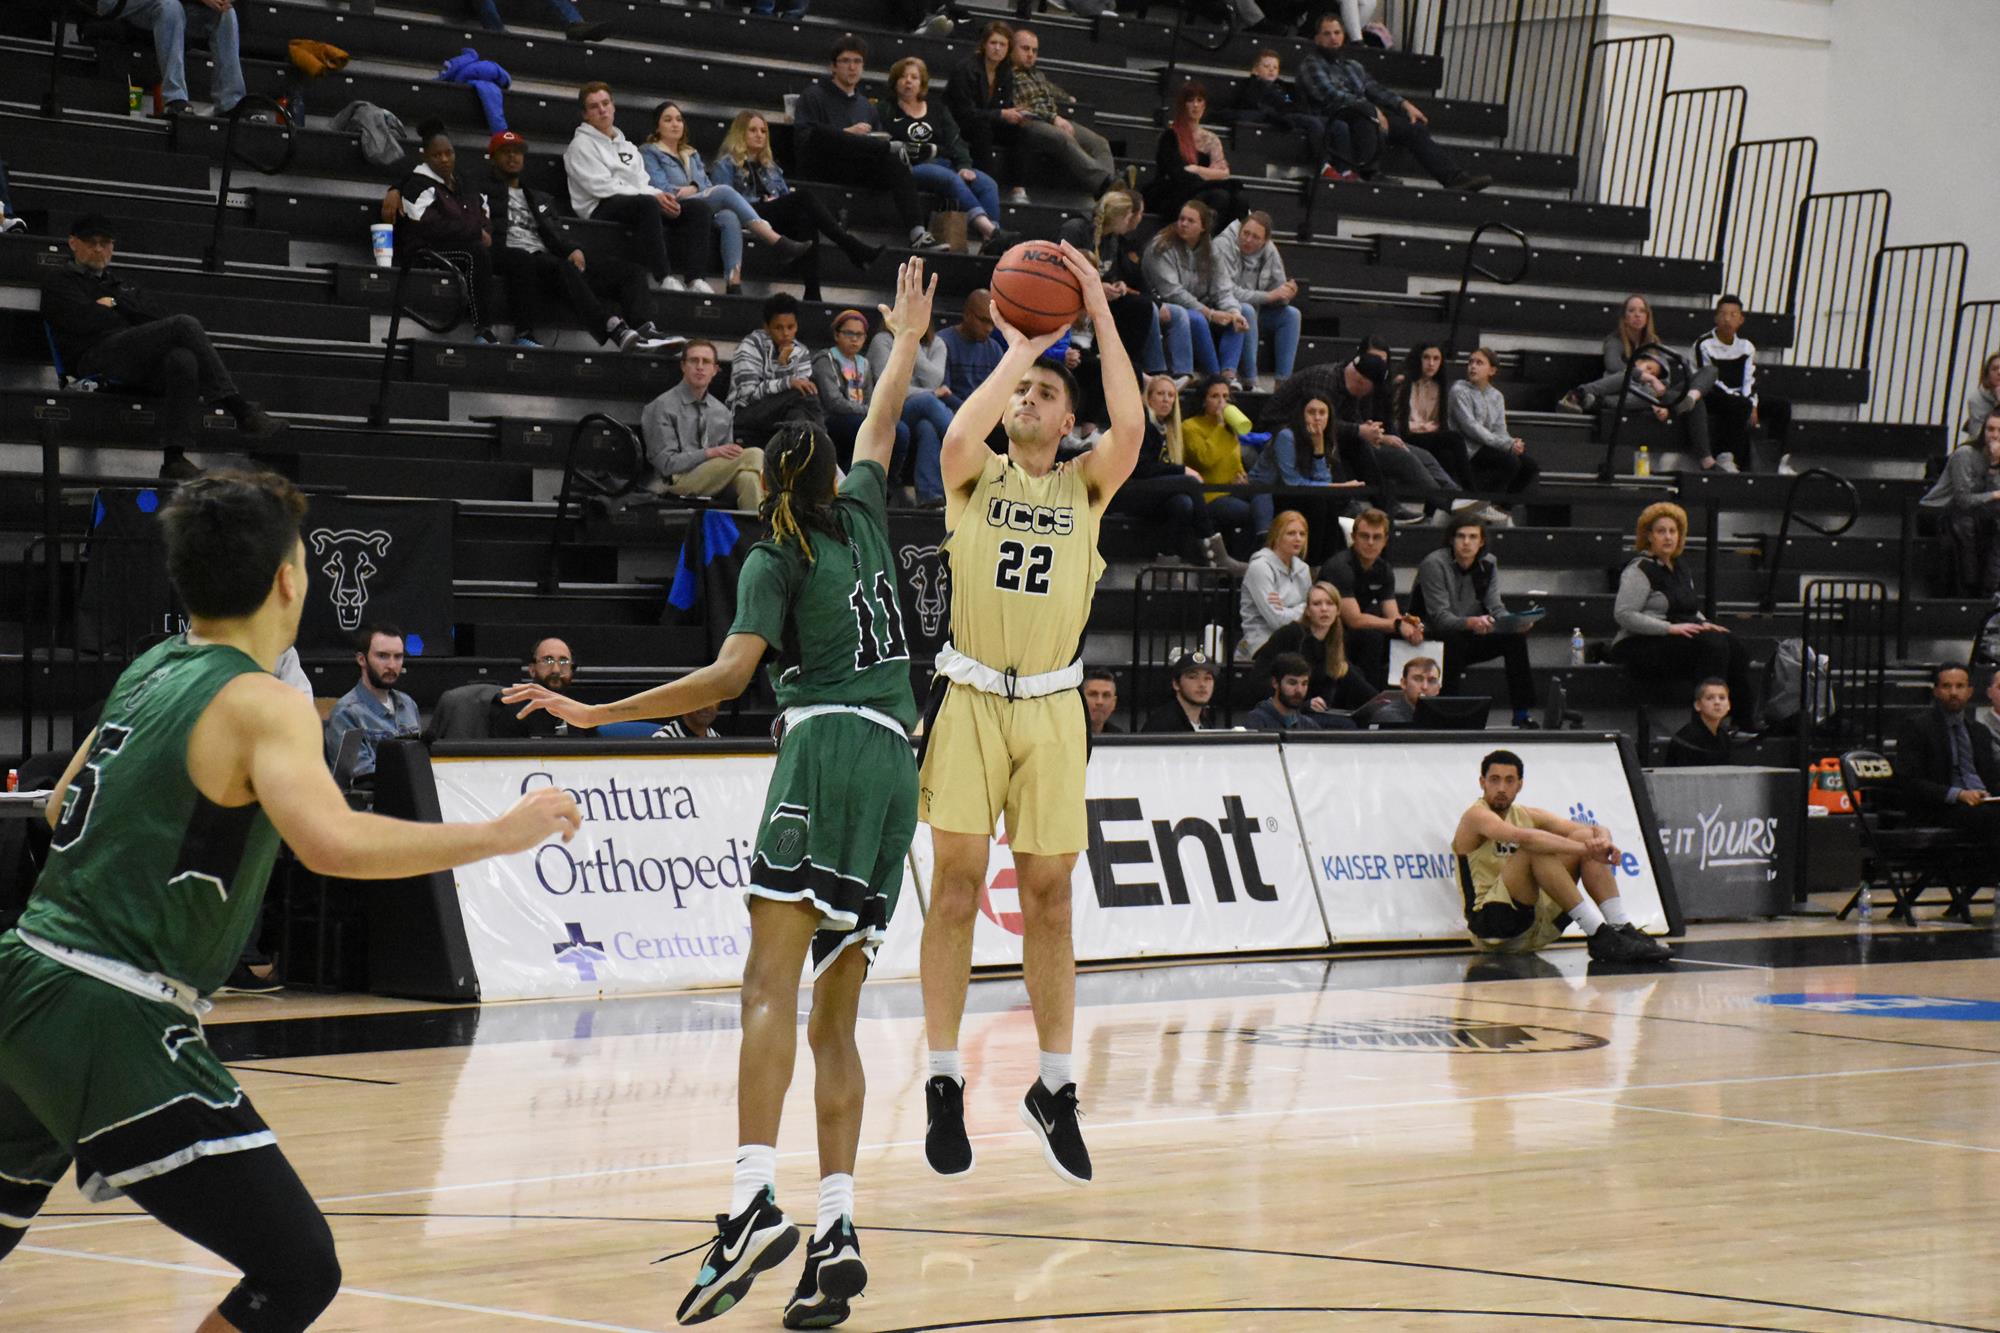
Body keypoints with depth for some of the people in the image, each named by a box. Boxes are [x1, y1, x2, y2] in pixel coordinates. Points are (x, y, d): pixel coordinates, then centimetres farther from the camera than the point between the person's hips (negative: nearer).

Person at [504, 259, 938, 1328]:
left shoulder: (774, 560, 3)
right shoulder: (860, 518, 17)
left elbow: (729, 676, -10)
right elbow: (881, 426, 37)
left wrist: (594, 712, -9)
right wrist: (906, 338, 52)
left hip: (825, 750, -6)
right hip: (894, 765, 6)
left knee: (771, 987, -19)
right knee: (832, 1017, 6)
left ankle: (754, 1200, -37)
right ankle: (836, 1233, -7)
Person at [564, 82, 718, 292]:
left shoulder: (626, 146, 29)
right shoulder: (581, 145, 5)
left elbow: (642, 182, 19)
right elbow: (603, 187, -8)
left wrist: (662, 196, -7)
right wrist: (654, 196, -14)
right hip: (602, 210, -7)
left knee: (699, 207, -12)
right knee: (647, 204, -40)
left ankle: (694, 279, -26)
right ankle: (664, 279, -45)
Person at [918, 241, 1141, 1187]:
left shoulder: (1086, 484, 8)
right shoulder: (975, 474, 5)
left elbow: (1131, 426, -12)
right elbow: (957, 435, -19)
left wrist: (1100, 315, -14)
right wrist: (1018, 347, -13)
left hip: (1050, 708, 1)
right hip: (971, 699, -1)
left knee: (1048, 894, 5)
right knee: (957, 881, -3)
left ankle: (1054, 1086, 14)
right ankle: (944, 1084, 1)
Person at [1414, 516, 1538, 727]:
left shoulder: (1488, 564, 2)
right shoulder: (1434, 565, -17)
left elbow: (1495, 607, -2)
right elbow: (1440, 617, -25)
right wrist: (1471, 623, -44)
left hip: (1471, 638, 6)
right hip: (1436, 641, -6)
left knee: (1515, 635, -16)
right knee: (1455, 638, -38)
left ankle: (1522, 714, -15)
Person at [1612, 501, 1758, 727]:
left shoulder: (1678, 569, 21)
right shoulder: (1639, 570, -7)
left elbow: (1692, 610, 31)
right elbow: (1624, 615, -17)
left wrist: (1704, 624, 7)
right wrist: (1671, 628, -22)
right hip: (1639, 646, -8)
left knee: (1734, 646, -16)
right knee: (1712, 644, -30)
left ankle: (1746, 722, -18)